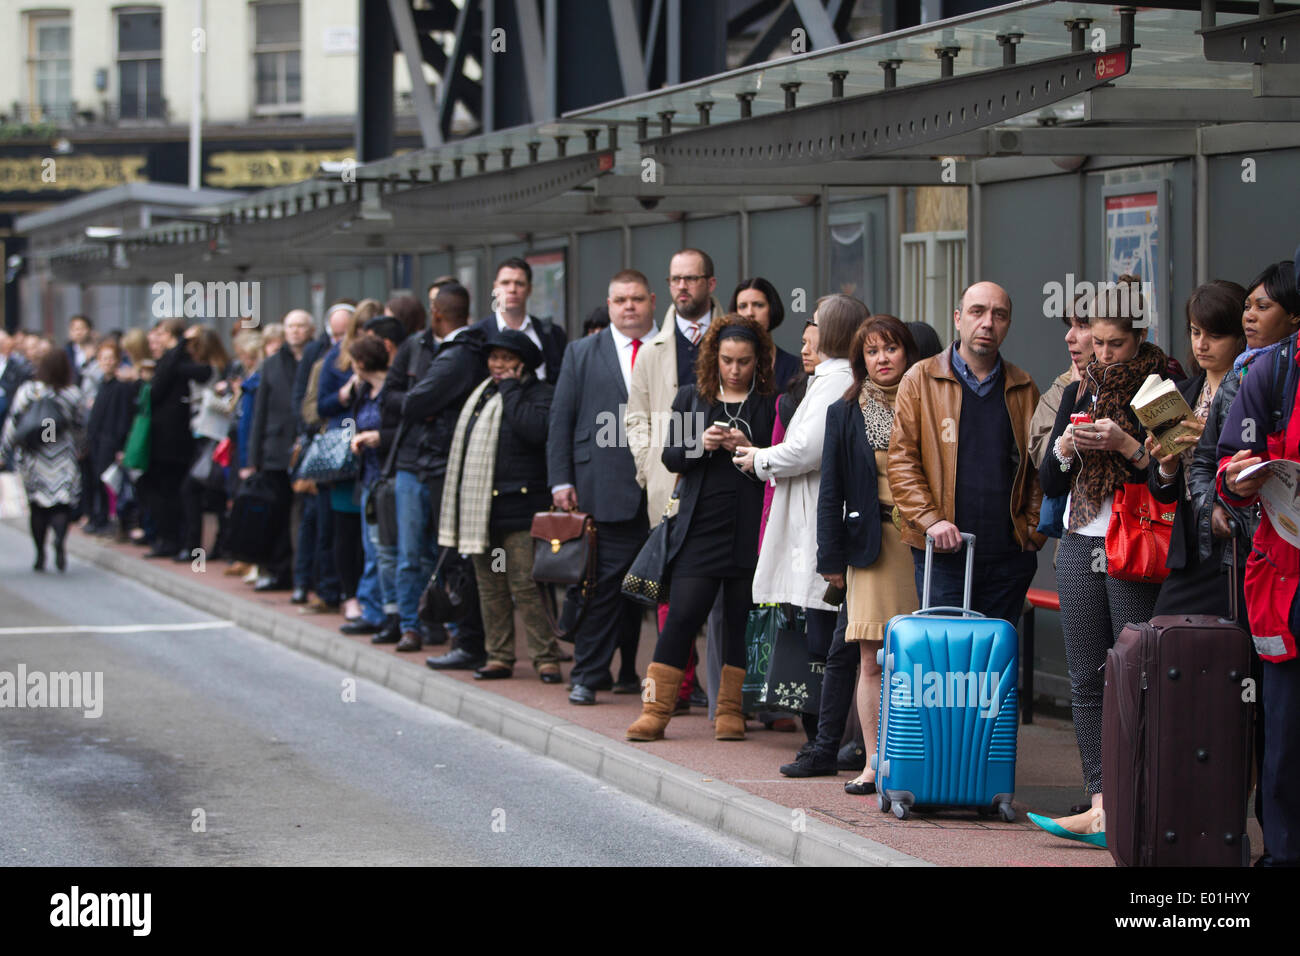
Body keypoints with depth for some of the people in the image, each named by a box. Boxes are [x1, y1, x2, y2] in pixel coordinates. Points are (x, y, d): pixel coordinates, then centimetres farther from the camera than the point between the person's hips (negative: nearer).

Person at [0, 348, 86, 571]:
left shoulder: (27, 391, -7)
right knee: (63, 502, -1)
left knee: (38, 505, 10)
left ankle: (40, 554, 10)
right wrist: (79, 448, 23)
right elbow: (79, 426, 5)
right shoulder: (73, 394, -4)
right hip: (64, 458, 0)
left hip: (34, 458, 0)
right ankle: (60, 539, -29)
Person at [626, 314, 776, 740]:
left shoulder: (769, 405, 3)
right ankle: (656, 708, 1)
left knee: (741, 619, 3)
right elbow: (671, 457, 8)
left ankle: (731, 709, 13)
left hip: (750, 530, -1)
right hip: (701, 526, 1)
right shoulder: (691, 397, 11)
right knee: (682, 615, -3)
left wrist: (746, 450, -15)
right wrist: (702, 444, -11)